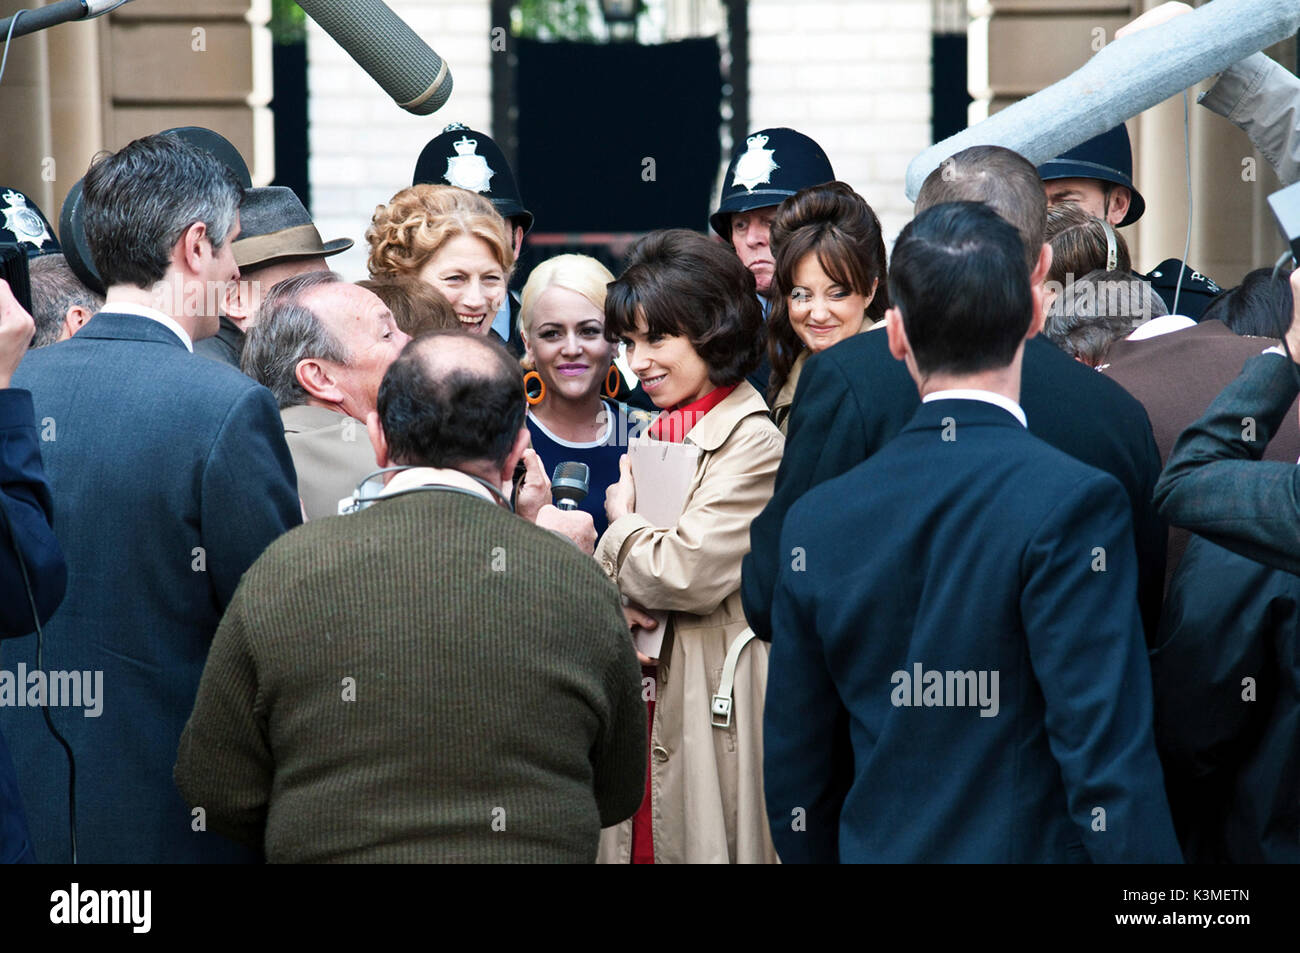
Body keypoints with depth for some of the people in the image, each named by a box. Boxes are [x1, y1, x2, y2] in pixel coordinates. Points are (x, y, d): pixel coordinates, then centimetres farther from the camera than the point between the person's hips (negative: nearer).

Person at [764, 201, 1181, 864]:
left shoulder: (816, 519, 0)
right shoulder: (1073, 504, -15)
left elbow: (792, 777, 6)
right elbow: (1110, 764, -19)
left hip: (878, 848, 5)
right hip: (1028, 847, -5)